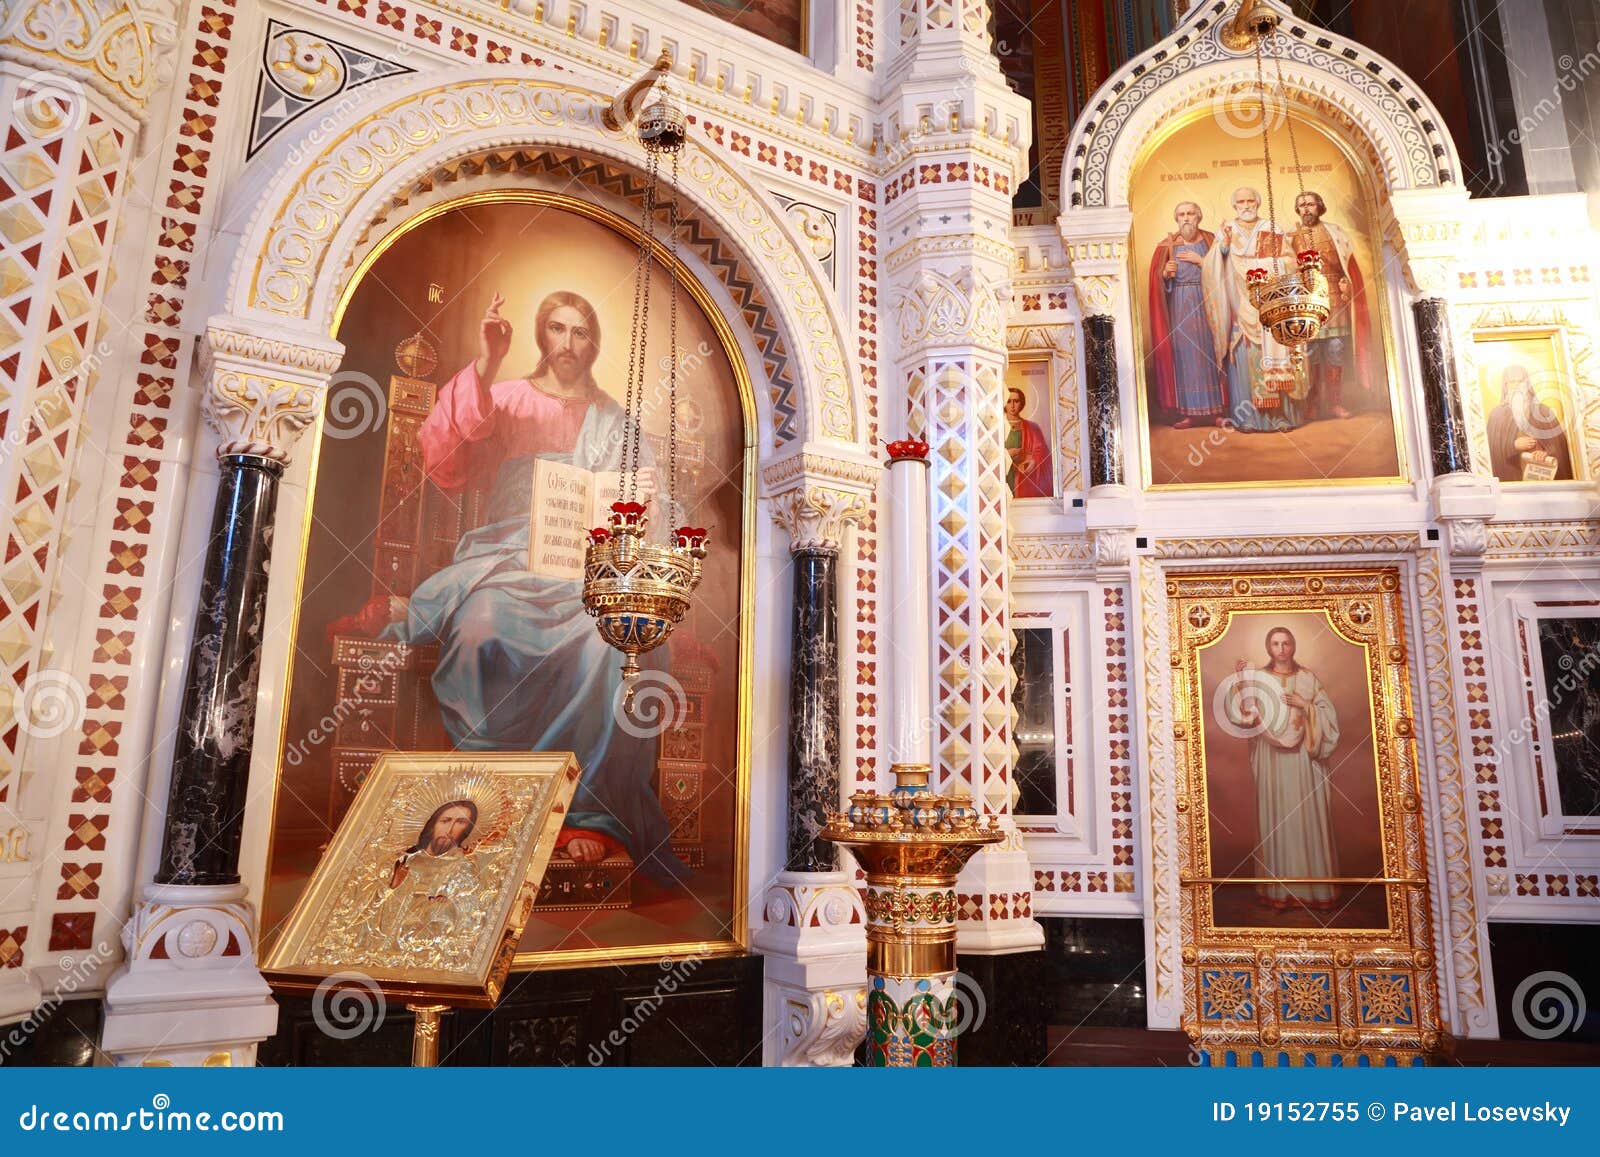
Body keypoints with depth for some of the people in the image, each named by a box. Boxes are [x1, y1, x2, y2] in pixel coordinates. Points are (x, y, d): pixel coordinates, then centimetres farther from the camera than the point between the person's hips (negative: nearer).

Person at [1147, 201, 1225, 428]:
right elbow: (1158, 281, 5)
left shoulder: (1210, 240, 7)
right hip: (1179, 305, 0)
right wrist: (1166, 273, -15)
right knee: (1183, 353, -4)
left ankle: (1214, 410, 0)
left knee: (1209, 351, -3)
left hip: (1206, 302, 0)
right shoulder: (1168, 244, 8)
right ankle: (1189, 411, -2)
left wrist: (1199, 260, -10)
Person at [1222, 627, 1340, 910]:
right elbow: (1239, 714, -6)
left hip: (1304, 760, 0)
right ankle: (1281, 890, 7)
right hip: (1272, 760, 0)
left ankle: (1317, 888, 11)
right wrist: (1239, 680, -15)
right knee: (1276, 820, 0)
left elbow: (1329, 716, 4)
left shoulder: (1309, 679, 7)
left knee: (1309, 819, 1)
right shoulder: (1257, 679, 5)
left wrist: (1305, 706, -11)